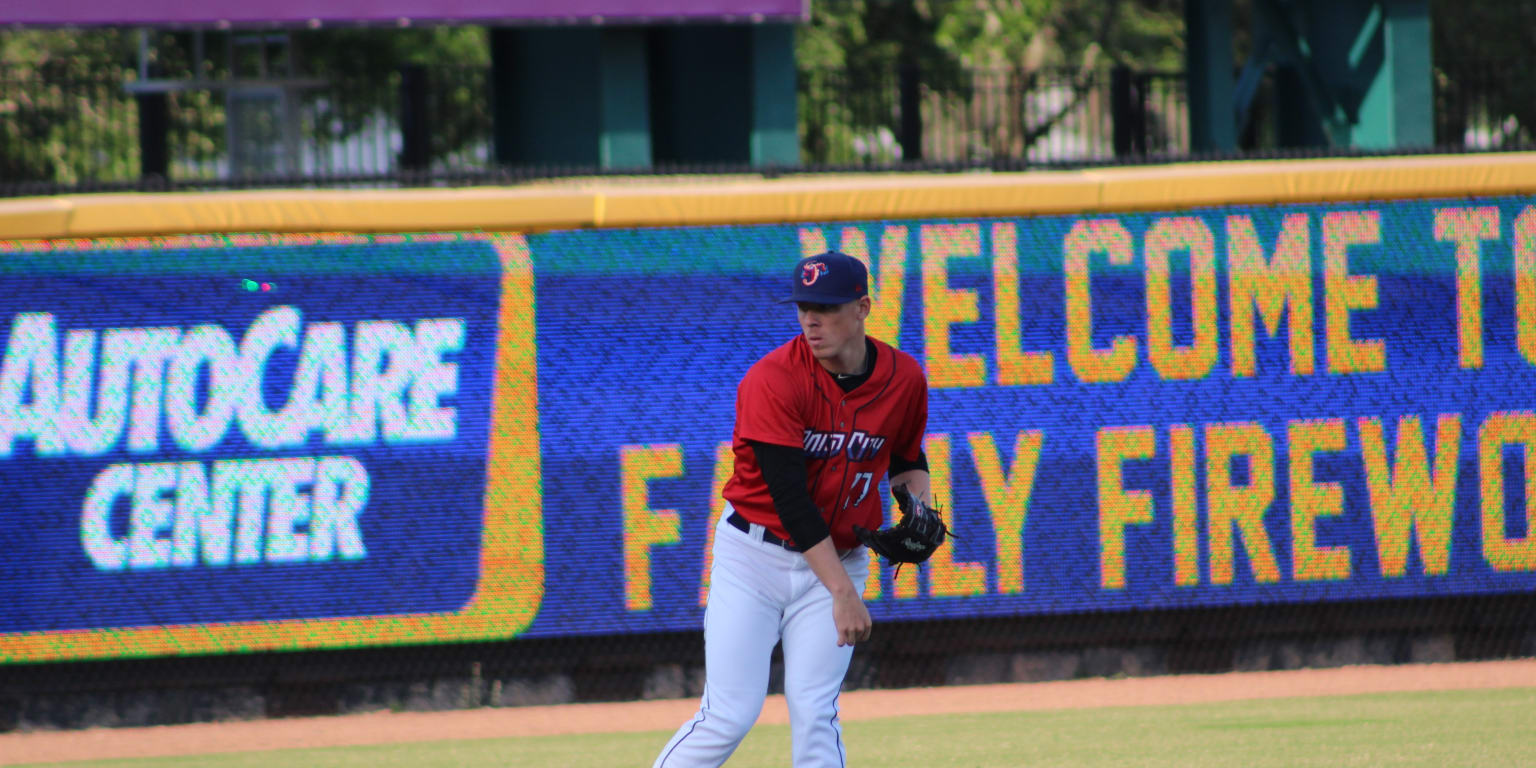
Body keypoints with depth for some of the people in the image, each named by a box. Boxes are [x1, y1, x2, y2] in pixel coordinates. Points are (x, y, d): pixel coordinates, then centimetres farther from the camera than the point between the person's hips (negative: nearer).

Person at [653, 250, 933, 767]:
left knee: (814, 715, -6)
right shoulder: (773, 380, -19)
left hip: (839, 558, 3)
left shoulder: (903, 379, -3)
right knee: (728, 717, -9)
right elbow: (789, 497, -23)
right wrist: (843, 593, -26)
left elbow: (907, 457, 18)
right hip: (755, 555, -3)